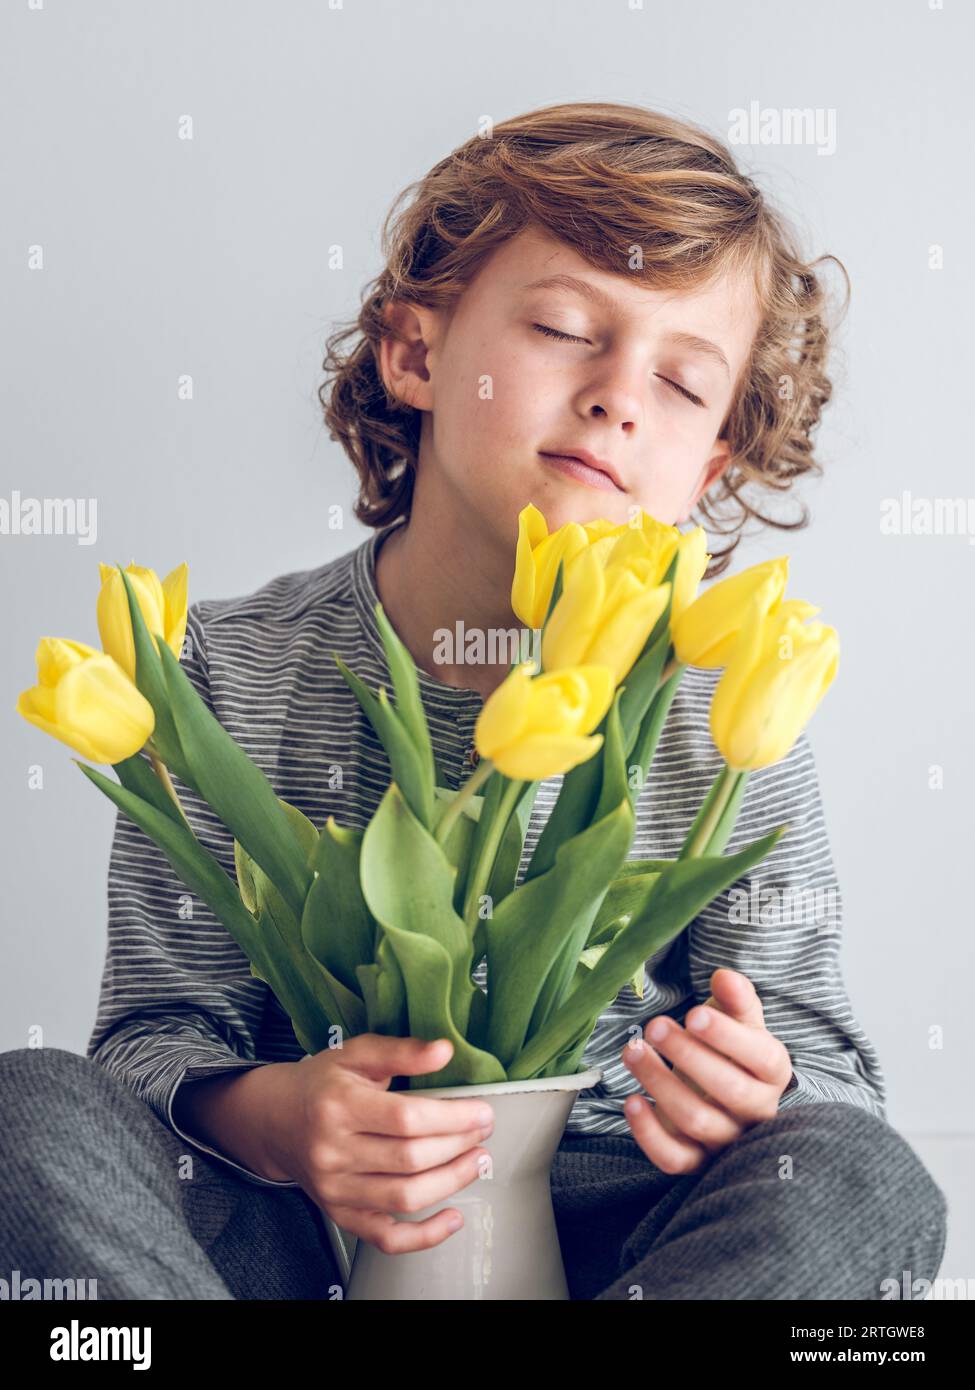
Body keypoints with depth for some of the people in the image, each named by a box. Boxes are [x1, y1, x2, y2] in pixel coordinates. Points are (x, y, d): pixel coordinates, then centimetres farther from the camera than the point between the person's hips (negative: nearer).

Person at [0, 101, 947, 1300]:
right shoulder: (236, 673, -5)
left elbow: (821, 1052, 1)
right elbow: (158, 1031, -3)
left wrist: (753, 1095, -24)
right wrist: (264, 1117, -27)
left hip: (602, 1233, 1)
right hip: (292, 1232, 0)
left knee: (864, 1181, -27)